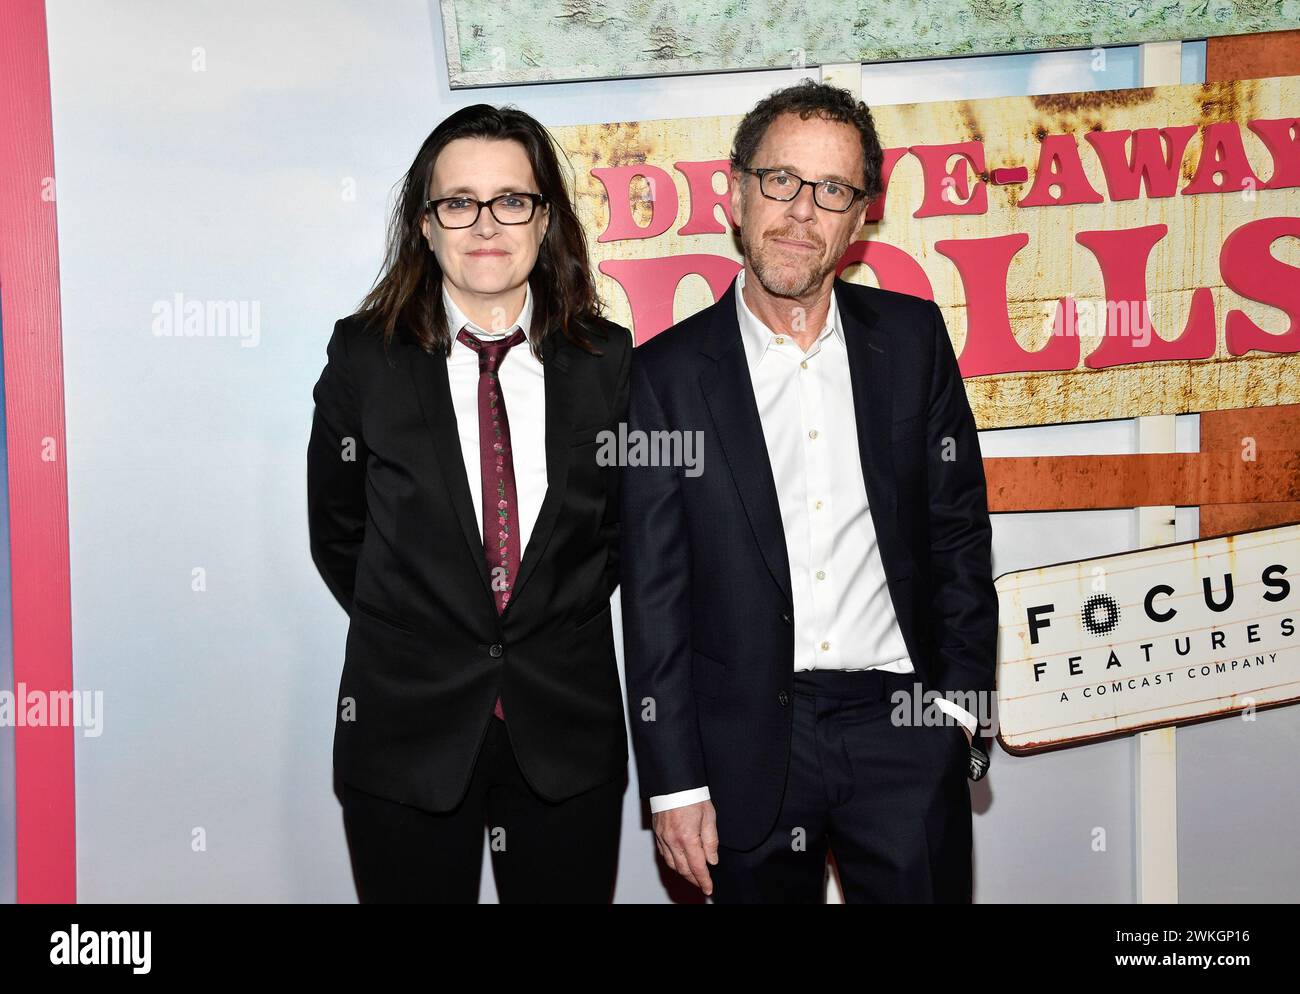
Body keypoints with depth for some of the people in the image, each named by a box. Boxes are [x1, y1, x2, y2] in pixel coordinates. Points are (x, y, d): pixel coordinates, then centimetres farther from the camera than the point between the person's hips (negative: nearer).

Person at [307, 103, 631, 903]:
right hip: (407, 729, -1)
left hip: (568, 726, 1)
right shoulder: (364, 357, -5)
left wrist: (555, 626, 4)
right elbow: (337, 536, 4)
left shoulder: (606, 359, -2)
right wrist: (411, 638, 5)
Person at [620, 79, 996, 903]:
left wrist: (961, 696, 1)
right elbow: (654, 594, -3)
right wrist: (674, 783, -4)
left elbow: (960, 527, 7)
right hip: (748, 747, -1)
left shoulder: (912, 336, 3)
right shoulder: (667, 373, -4)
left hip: (901, 722, 1)